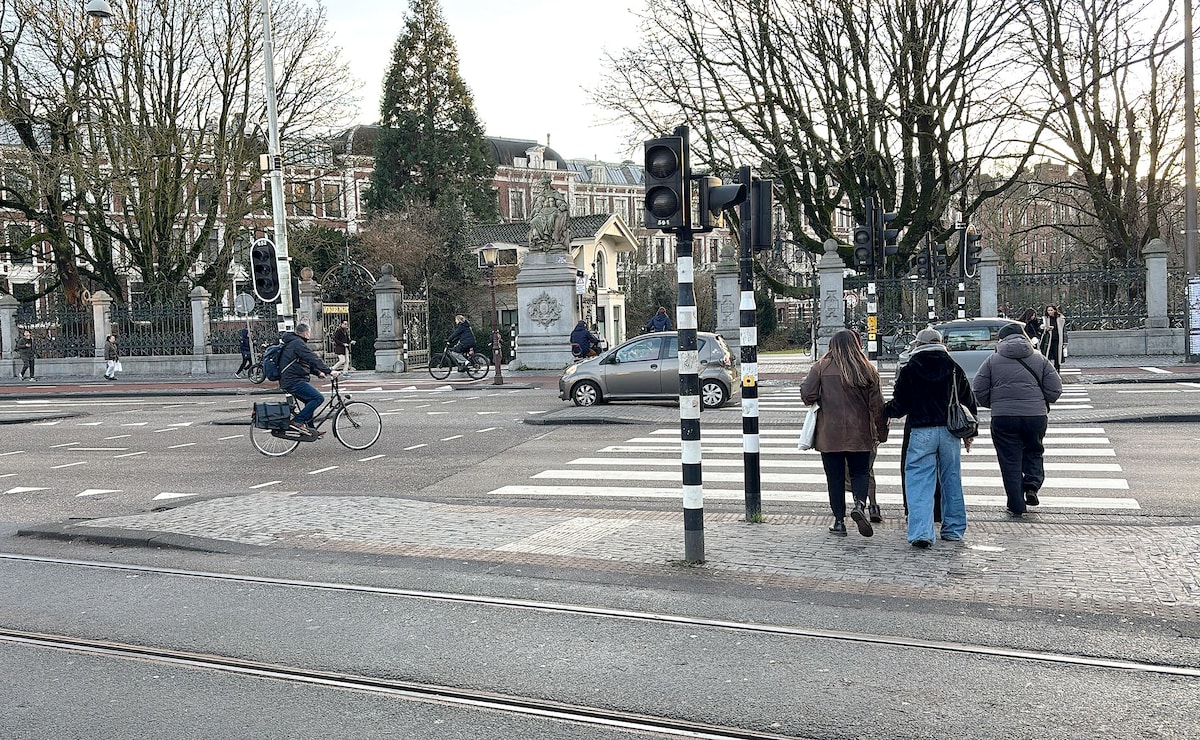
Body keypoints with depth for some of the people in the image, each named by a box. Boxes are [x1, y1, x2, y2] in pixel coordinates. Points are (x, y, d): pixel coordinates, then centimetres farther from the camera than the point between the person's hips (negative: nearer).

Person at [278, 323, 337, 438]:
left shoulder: (293, 342, 21)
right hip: (293, 381, -11)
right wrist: (329, 371, -22)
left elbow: (307, 361, 28)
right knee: (318, 398, -16)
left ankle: (309, 428, 24)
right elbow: (313, 359, -21)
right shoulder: (298, 343, -13)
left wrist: (318, 373, 20)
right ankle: (297, 421, -13)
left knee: (310, 400, 21)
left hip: (288, 380, 11)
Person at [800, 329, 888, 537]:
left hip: (829, 434, -1)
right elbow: (877, 405, 0)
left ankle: (839, 520, 10)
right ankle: (859, 504, -12)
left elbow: (808, 395, -9)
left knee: (835, 477, 8)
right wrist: (881, 433, 8)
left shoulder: (821, 367, -5)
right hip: (859, 434, 1)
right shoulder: (867, 369, -1)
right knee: (860, 472, 14)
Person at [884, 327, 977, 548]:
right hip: (949, 431, 3)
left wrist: (884, 410, 21)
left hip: (921, 432, -3)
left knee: (919, 483, -3)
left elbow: (899, 405, 0)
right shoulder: (954, 368, 8)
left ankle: (921, 532, -13)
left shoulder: (909, 370, -1)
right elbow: (969, 402, 13)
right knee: (951, 480, 14)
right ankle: (954, 529, 23)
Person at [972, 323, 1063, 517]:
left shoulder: (992, 360, 4)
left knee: (1010, 461, 7)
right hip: (1036, 416, 2)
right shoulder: (1040, 359, 8)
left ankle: (1016, 506, 9)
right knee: (1033, 452, 25)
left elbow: (978, 391, 1)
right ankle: (1032, 484, 3)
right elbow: (1055, 389, 3)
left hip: (1003, 418, -1)